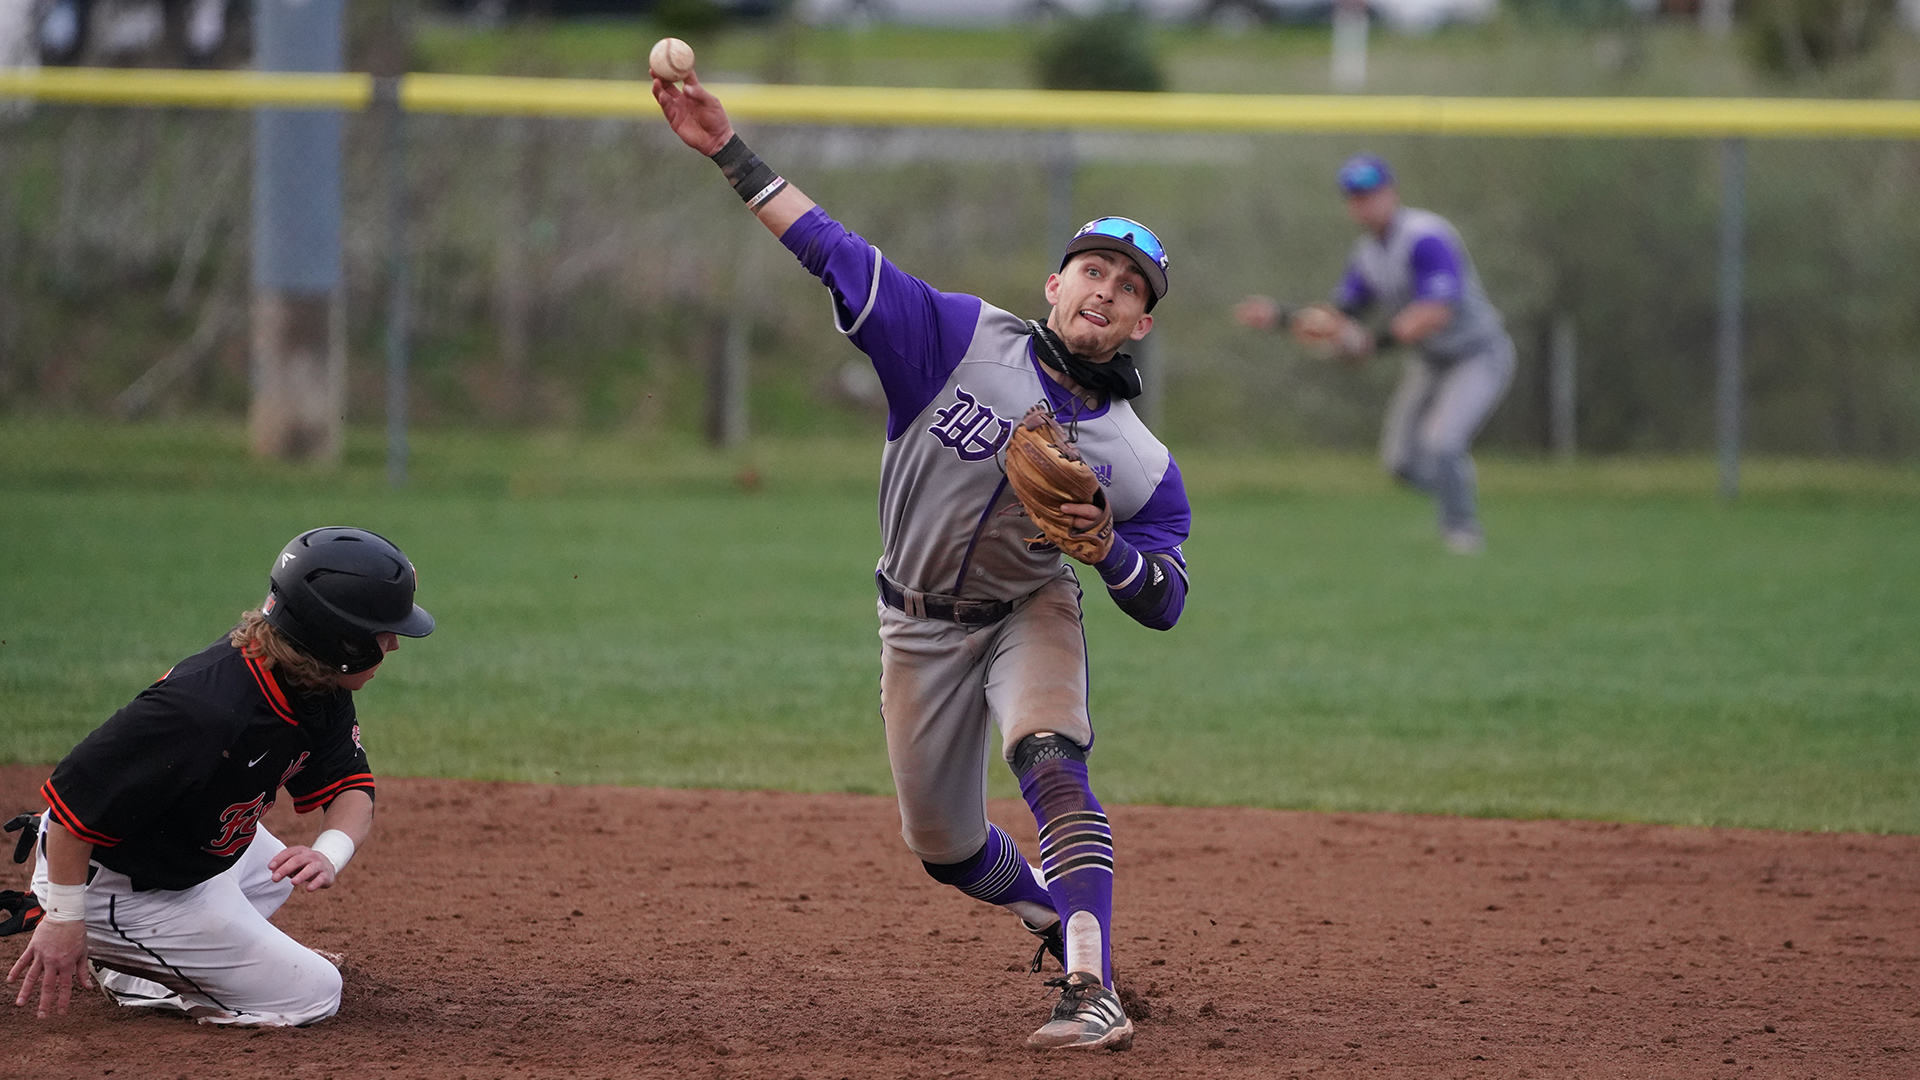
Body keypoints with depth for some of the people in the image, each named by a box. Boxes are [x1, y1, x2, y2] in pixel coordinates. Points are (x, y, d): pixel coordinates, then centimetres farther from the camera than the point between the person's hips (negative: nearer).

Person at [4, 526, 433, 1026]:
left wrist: (330, 854, -27)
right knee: (312, 994, -2)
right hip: (116, 888, -9)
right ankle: (121, 965, -1)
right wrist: (64, 919, -27)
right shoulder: (203, 710, -38)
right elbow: (75, 794, -34)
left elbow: (351, 787, -4)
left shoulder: (319, 691, -11)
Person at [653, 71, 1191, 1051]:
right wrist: (730, 154, -27)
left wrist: (1106, 548, -31)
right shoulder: (964, 339, -20)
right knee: (942, 847, 10)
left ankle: (1091, 993, -39)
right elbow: (835, 253, -21)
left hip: (1030, 611, -2)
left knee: (1050, 761, -31)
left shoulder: (1140, 465, -17)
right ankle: (1058, 918, 42)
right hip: (921, 627, 2)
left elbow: (1165, 603, -10)